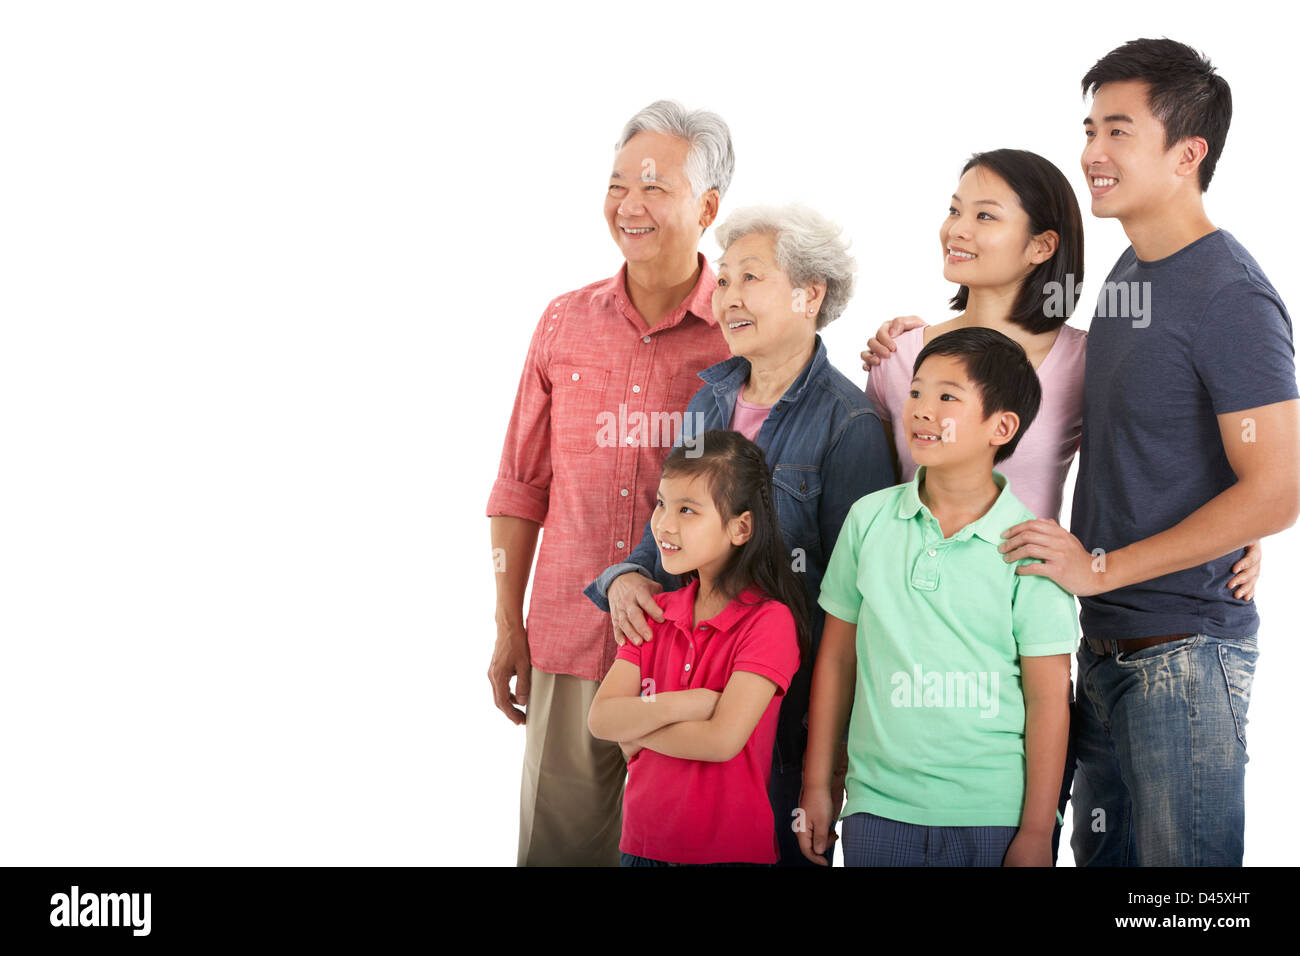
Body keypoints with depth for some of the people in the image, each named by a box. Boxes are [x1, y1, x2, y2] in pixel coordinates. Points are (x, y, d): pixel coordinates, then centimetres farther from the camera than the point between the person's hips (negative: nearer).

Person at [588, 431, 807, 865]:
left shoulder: (769, 621, -14)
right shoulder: (655, 613, 5)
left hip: (730, 848, -5)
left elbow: (722, 740, -21)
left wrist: (636, 727, -9)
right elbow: (600, 718, -5)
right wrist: (685, 704, -19)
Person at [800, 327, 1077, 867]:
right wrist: (817, 785, 9)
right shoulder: (869, 519, 2)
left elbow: (1049, 698, -4)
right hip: (878, 808, 2)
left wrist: (1036, 833, -5)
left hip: (995, 815, -2)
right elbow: (837, 657, 8)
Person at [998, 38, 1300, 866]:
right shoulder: (1127, 274, 11)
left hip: (1185, 649, -8)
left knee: (1182, 860, 0)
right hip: (1108, 642, 8)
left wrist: (1101, 567, -16)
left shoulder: (1230, 293, -16)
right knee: (1101, 852, 16)